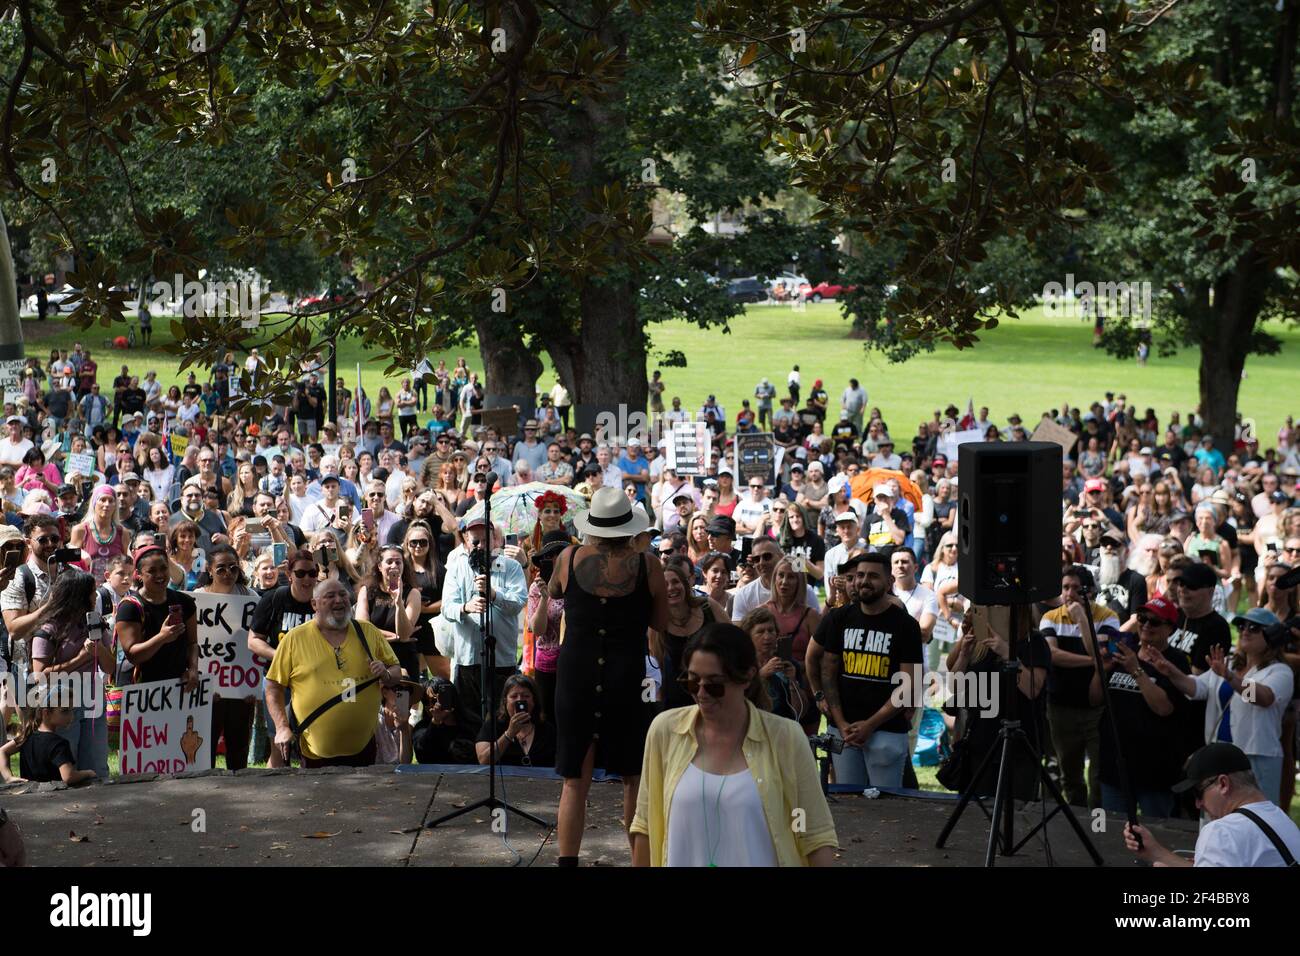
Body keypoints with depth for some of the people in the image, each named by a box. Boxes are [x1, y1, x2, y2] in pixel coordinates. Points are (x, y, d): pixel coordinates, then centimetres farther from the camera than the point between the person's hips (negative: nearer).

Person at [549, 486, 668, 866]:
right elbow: (660, 623, 5)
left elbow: (554, 592, 19)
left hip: (575, 674, 1)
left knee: (575, 782, 7)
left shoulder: (569, 559, -3)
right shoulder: (647, 564, -7)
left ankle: (567, 860, 3)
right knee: (635, 778, 14)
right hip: (628, 678, -1)